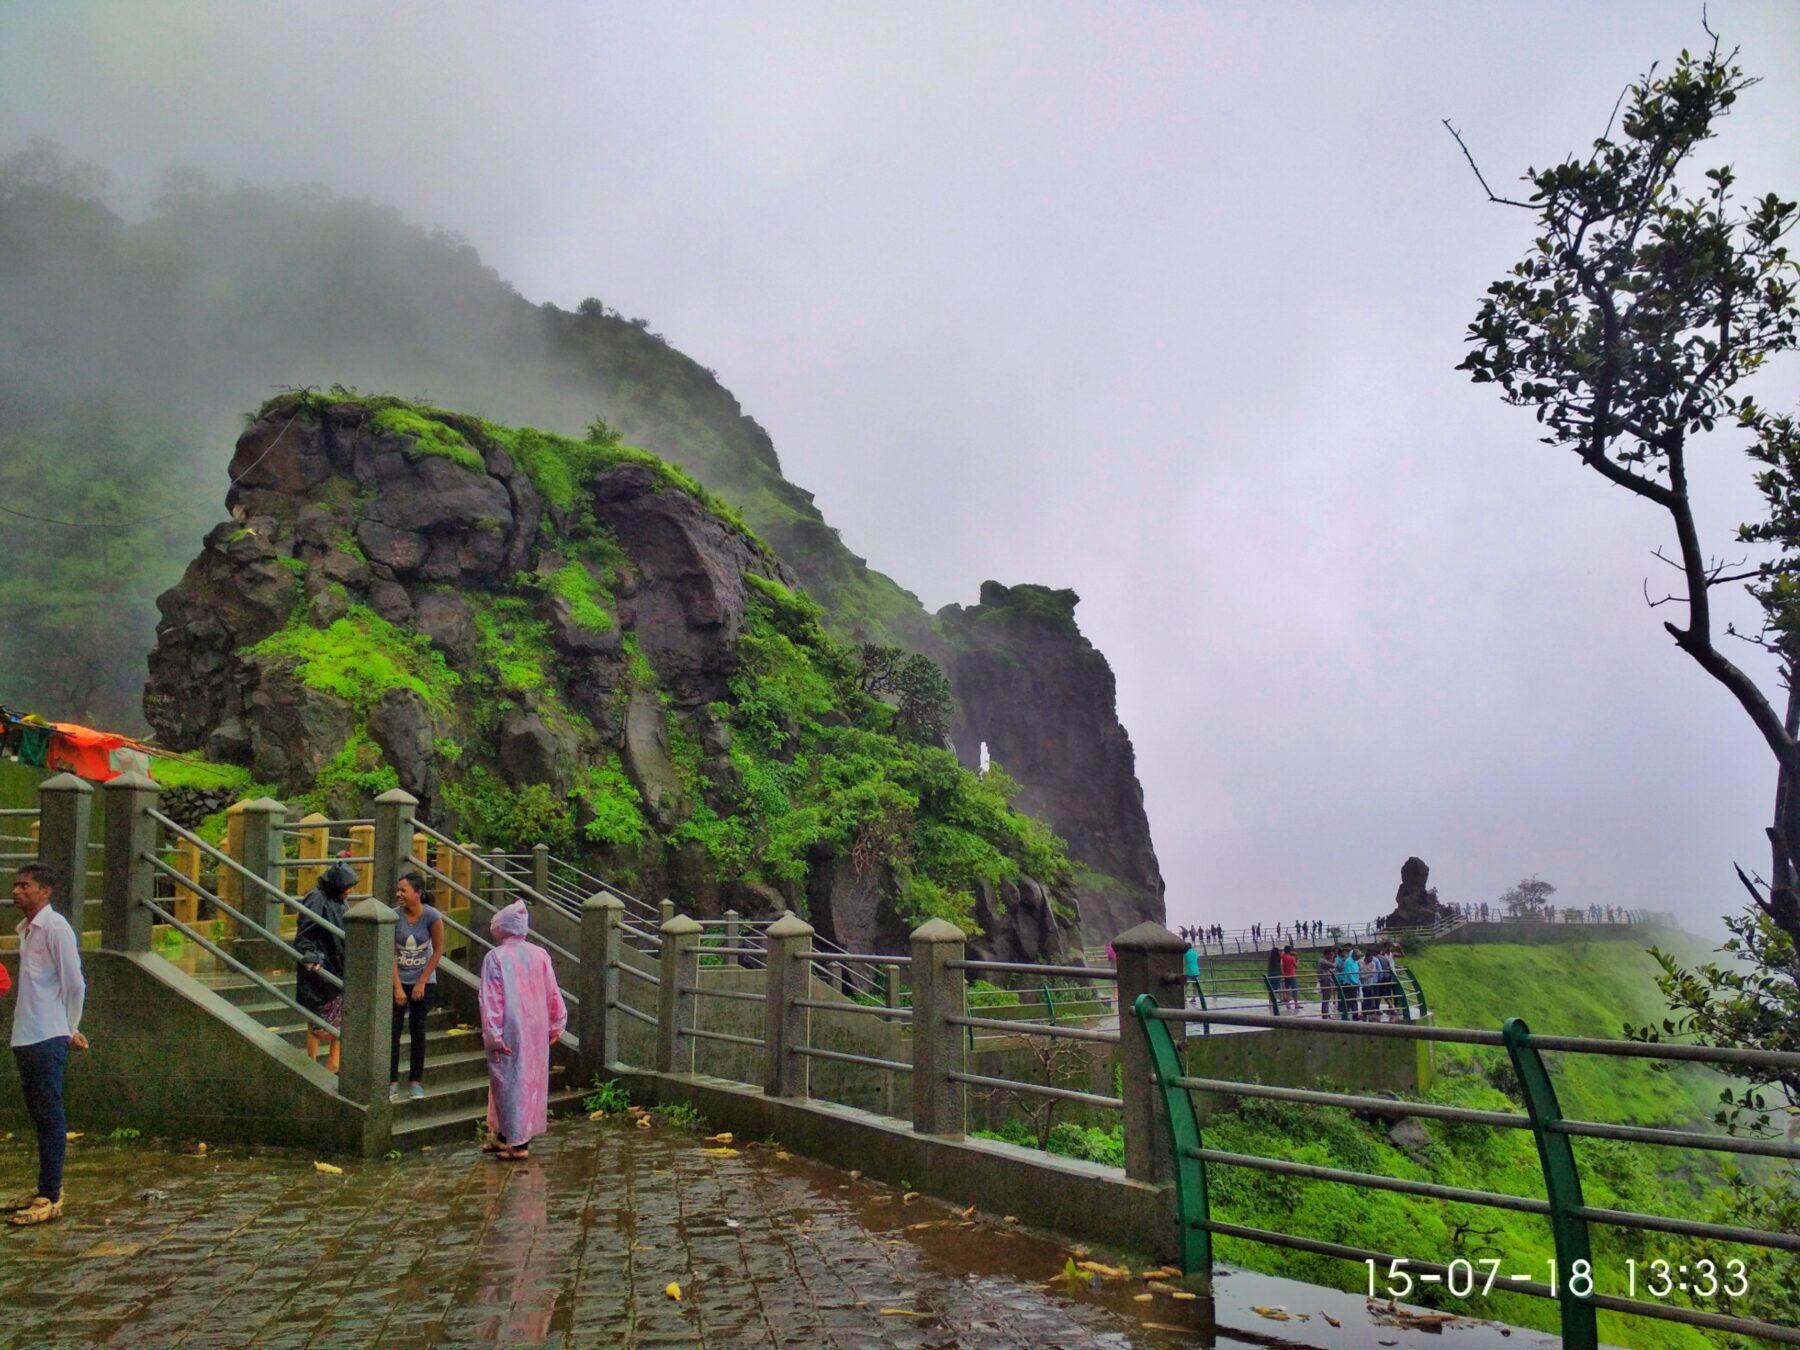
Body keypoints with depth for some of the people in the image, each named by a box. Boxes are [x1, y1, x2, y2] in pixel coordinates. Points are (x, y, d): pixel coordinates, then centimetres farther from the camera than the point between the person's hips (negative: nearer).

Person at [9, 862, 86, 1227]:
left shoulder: (56, 928, -12)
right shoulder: (26, 930, 15)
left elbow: (75, 985, -13)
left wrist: (69, 1030, -4)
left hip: (47, 1039, -8)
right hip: (25, 1038, 8)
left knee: (50, 1116, -4)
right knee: (39, 1115, 14)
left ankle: (51, 1198, 1)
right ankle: (46, 1188, 23)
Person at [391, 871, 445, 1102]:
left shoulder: (432, 916, -14)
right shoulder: (394, 915, -13)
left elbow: (438, 950, -6)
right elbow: (391, 954, -10)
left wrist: (421, 982, -7)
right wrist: (397, 987, -13)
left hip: (424, 981, 0)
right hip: (398, 980, 0)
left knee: (418, 1030, 6)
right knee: (393, 1030, -1)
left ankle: (416, 1081, 16)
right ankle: (392, 1083, 8)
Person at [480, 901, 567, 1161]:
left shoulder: (494, 958, -10)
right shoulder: (540, 955, 2)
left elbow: (491, 1000, -13)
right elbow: (552, 993, 6)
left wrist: (493, 1036, -11)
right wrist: (556, 1025, 15)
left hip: (509, 1032, -4)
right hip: (537, 1030, 4)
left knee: (509, 1083, 4)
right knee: (532, 1081, 14)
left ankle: (517, 1143, 4)